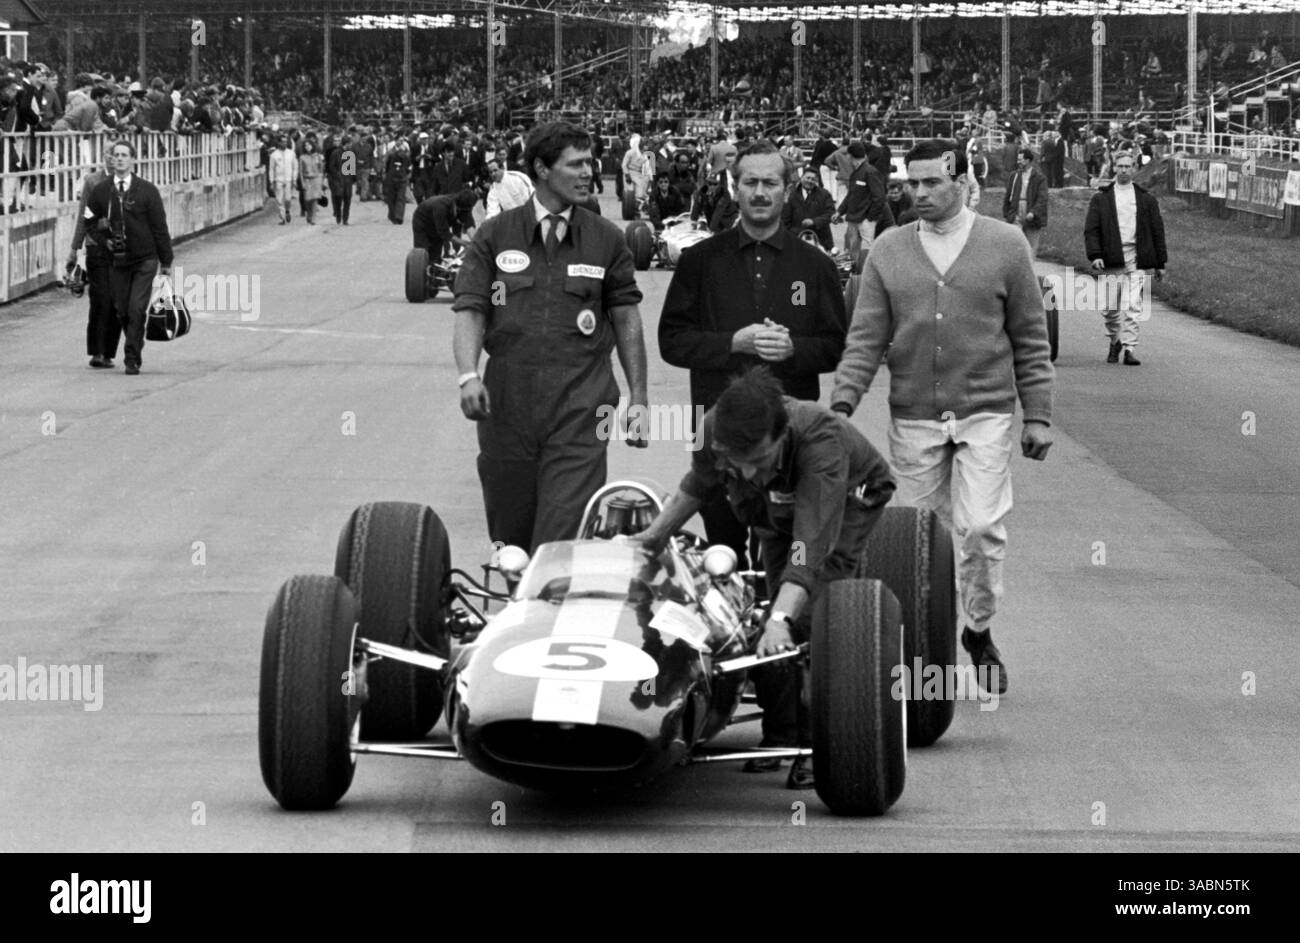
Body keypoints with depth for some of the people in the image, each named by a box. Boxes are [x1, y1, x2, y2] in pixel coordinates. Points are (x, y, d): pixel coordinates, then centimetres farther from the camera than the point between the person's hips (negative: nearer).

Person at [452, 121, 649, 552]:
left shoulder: (606, 240, 8)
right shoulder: (495, 236, 6)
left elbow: (626, 319, 11)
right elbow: (470, 310, 0)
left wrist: (638, 399, 7)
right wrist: (469, 376, -18)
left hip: (580, 408, -1)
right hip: (507, 404, 1)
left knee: (564, 540, -13)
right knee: (508, 536, 8)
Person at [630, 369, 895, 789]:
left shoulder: (822, 440, -46)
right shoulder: (713, 430, -30)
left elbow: (811, 543, -54)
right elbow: (700, 483, -3)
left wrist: (780, 619, -64)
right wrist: (655, 535, -4)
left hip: (848, 500, -5)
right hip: (777, 507, 5)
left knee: (812, 610, -23)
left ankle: (817, 747, -17)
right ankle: (779, 738, 9)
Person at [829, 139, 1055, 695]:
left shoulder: (1004, 246, 2)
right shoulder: (888, 252, 6)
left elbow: (1030, 339, 5)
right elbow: (866, 339, 3)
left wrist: (1038, 414, 2)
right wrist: (842, 403, -10)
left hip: (985, 415, -2)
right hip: (912, 418, 2)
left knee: (981, 528, -13)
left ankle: (979, 630, 6)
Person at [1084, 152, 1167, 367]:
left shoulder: (1146, 200, 11)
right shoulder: (1101, 198, 8)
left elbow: (1157, 231, 14)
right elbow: (1091, 229, 3)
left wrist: (1160, 263, 11)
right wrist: (1095, 255, -12)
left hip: (1136, 260, 0)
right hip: (1111, 259, 0)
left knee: (1132, 307, -10)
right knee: (1111, 308, 4)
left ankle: (1129, 347, -9)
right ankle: (1115, 341, 25)